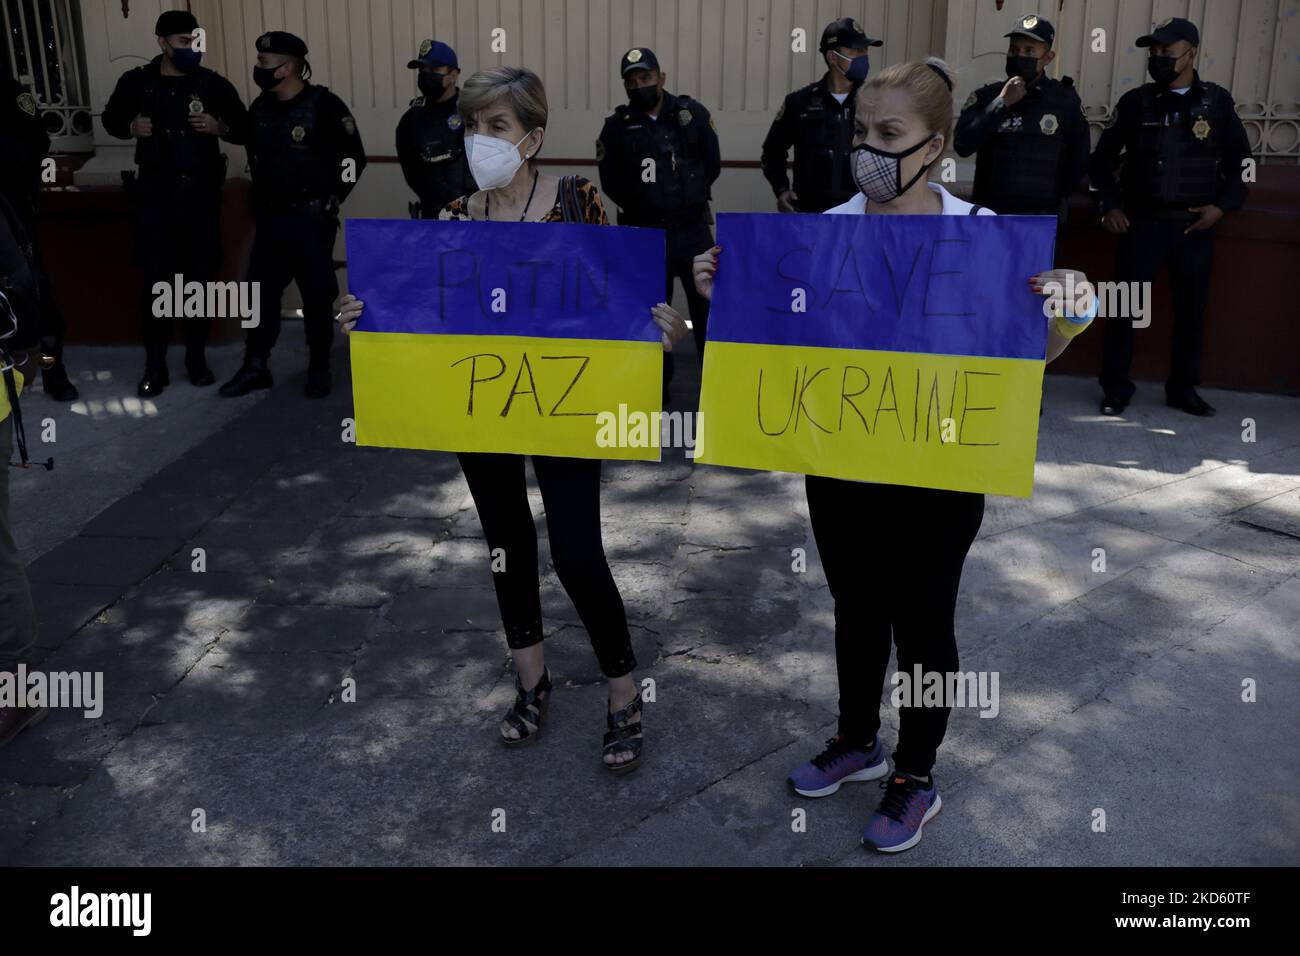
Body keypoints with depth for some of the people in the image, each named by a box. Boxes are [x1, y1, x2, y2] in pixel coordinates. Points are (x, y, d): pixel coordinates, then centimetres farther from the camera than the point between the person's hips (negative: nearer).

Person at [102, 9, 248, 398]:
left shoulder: (213, 83, 2)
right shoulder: (137, 82, 2)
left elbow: (245, 130, 8)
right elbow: (111, 119, 17)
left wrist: (220, 126, -12)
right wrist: (131, 126, -4)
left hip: (201, 195, 1)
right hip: (155, 195, 0)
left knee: (201, 277, 6)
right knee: (156, 279, -2)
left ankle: (197, 357, 20)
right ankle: (155, 365, 6)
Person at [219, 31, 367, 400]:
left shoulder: (324, 105, -11)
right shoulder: (260, 108, 8)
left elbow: (354, 158, -7)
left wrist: (330, 200, -4)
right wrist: (261, 202, 15)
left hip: (310, 218, -6)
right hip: (269, 217, 6)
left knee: (317, 296, 2)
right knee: (261, 292, 6)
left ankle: (320, 369, 14)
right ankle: (255, 367, 15)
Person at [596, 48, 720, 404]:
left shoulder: (692, 114, 2)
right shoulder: (617, 126, 2)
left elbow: (713, 164, 8)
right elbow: (611, 182, 5)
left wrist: (689, 196, 6)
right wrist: (642, 204, 3)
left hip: (693, 229, 0)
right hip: (645, 234, 1)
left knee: (707, 307, 1)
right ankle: (658, 389, 19)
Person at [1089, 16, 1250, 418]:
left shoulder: (1218, 102, 5)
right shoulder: (1136, 101, 3)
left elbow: (1240, 162, 10)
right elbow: (1102, 160, 10)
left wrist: (1222, 206, -3)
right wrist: (1108, 206, -2)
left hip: (1195, 225, 1)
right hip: (1142, 222, -1)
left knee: (1192, 308, 6)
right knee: (1125, 305, -3)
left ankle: (1183, 388, 18)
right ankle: (1116, 387, 7)